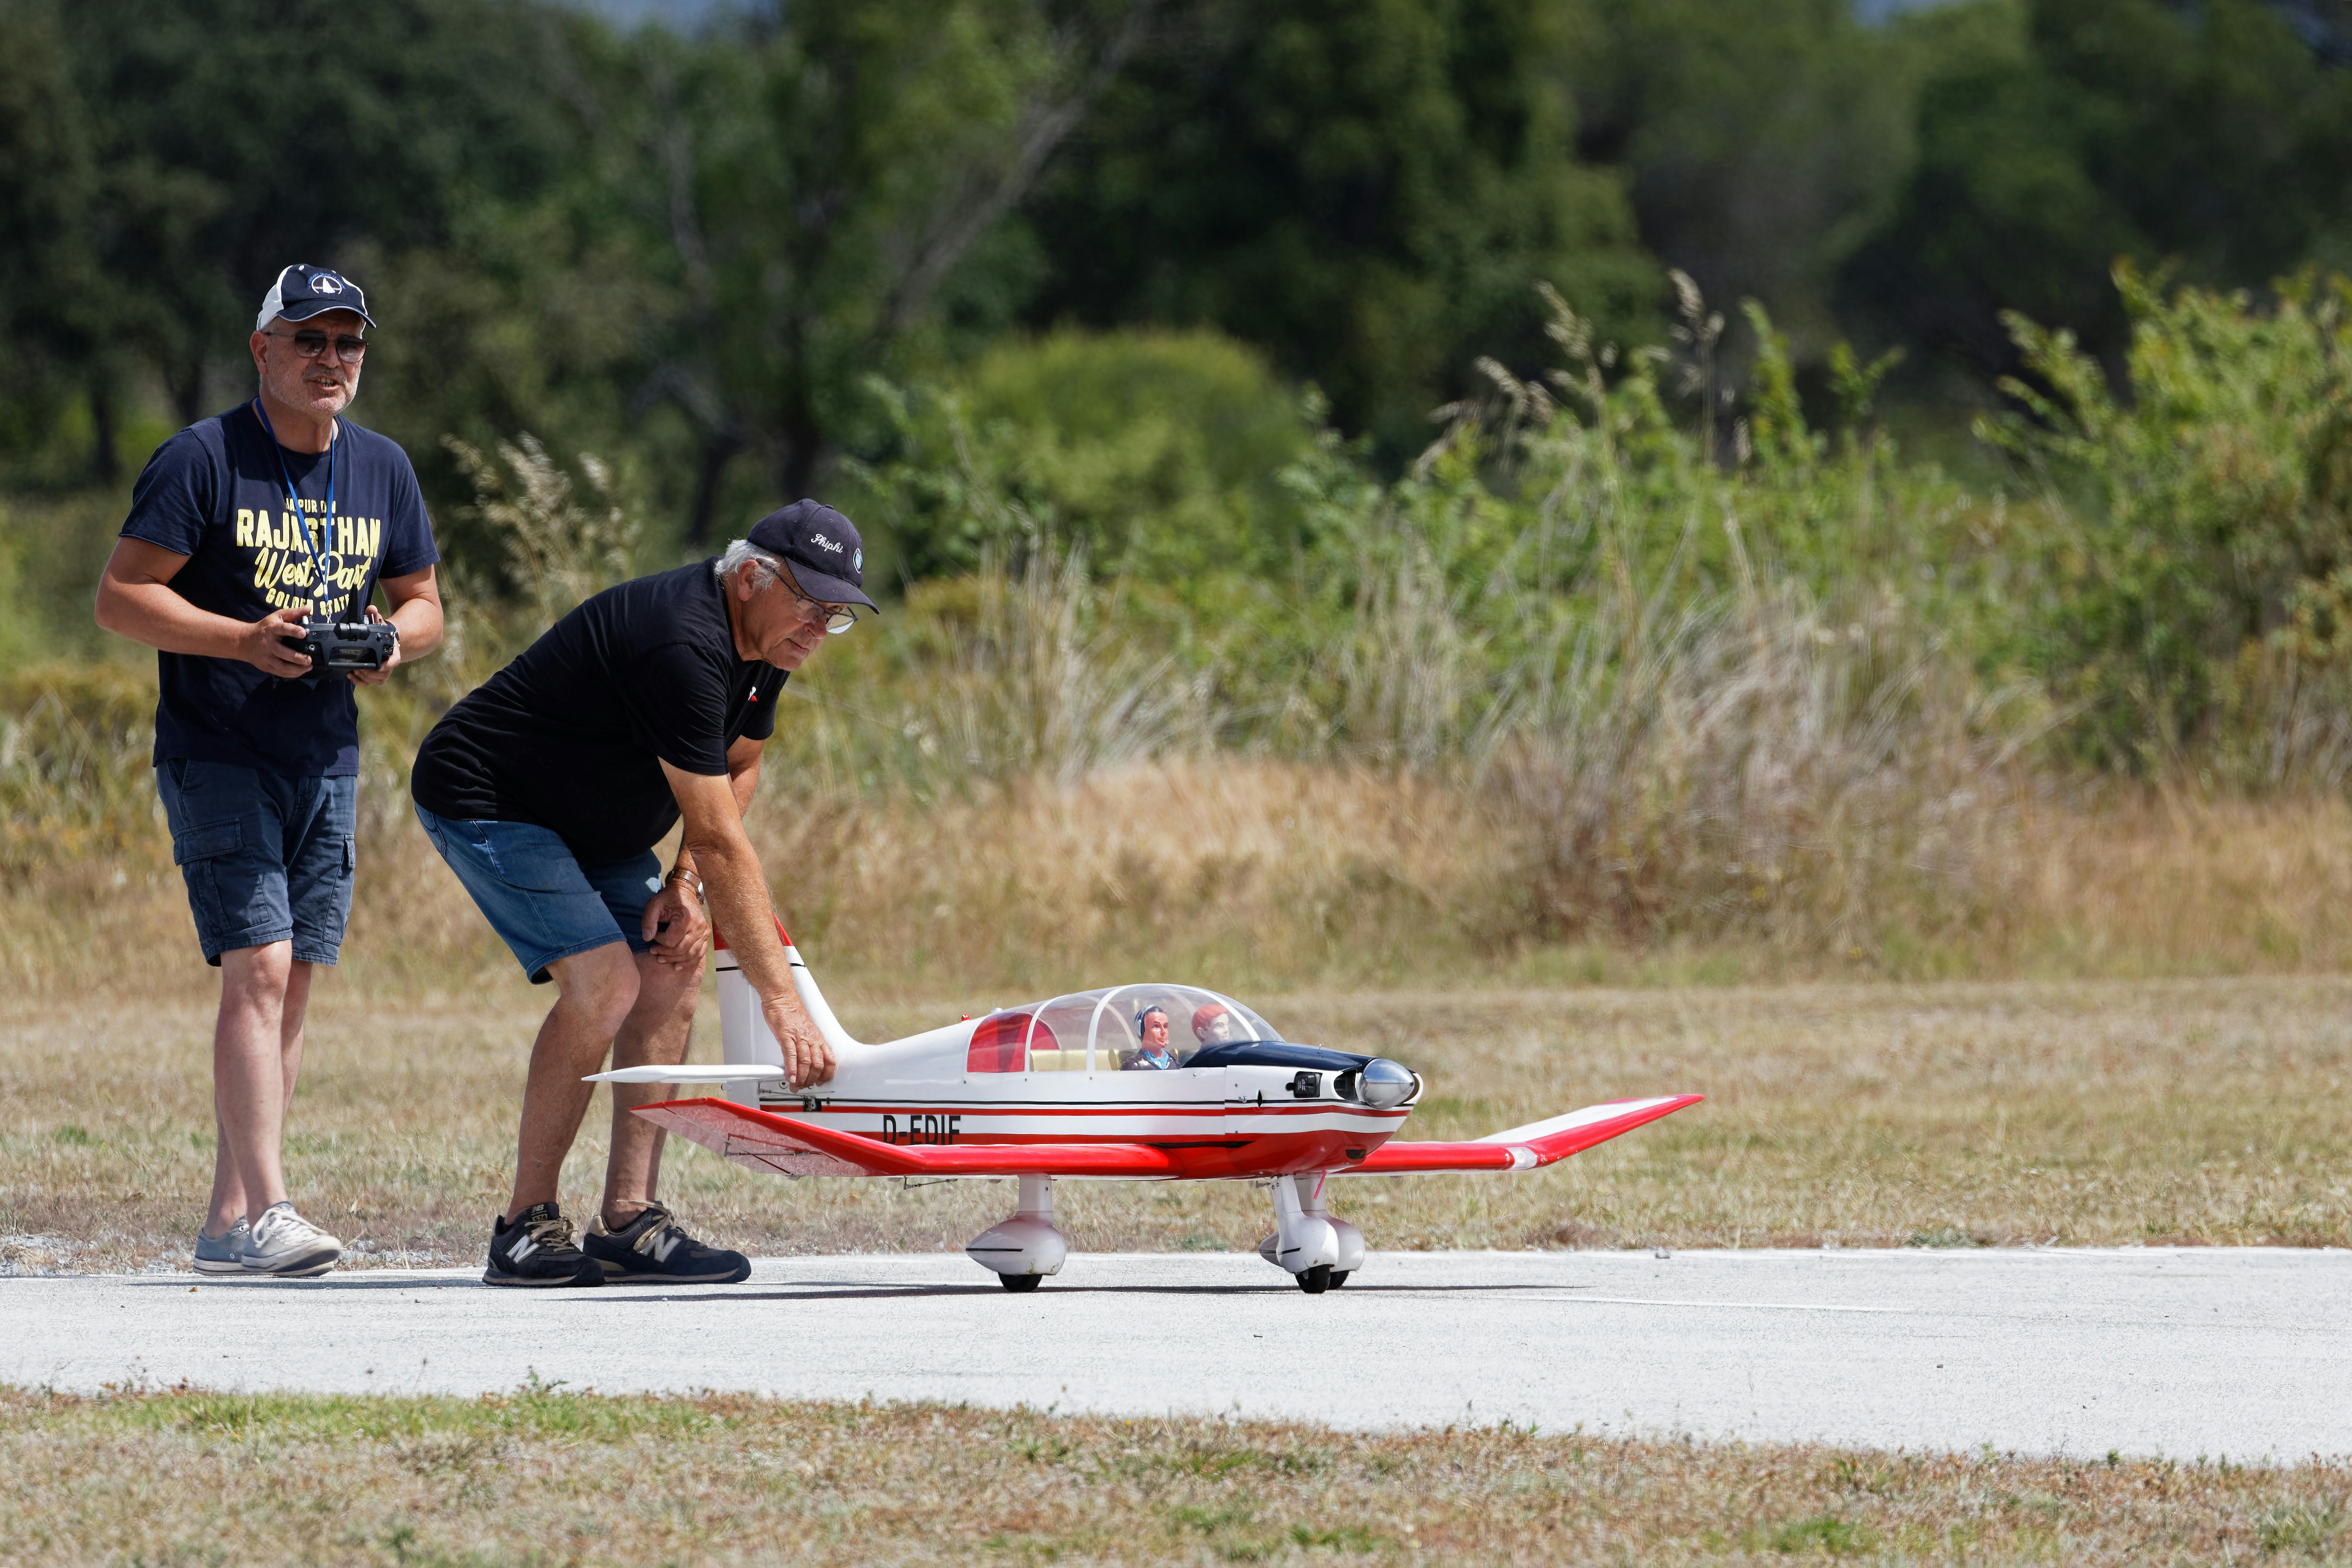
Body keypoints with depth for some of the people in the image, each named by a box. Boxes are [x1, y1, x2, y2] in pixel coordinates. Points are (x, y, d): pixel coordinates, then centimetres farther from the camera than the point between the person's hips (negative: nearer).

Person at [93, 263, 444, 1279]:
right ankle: (266, 1211, -21)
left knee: (293, 983, 4)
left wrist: (393, 642, -5)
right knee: (259, 970, -16)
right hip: (216, 761, -6)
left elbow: (422, 602, 19)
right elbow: (121, 596, -10)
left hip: (326, 763, 6)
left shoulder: (383, 470, 11)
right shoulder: (202, 460, -8)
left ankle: (228, 1225, 9)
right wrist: (244, 641, -22)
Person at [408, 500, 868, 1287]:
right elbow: (720, 839, -34)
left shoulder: (762, 640, -1)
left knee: (672, 972, -4)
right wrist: (783, 1002, -34)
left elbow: (738, 770, 15)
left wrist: (686, 883, -4)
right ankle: (525, 1229, -14)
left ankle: (628, 1221, -4)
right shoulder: (684, 646, -32)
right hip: (482, 801, -10)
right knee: (604, 981, -22)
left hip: (590, 820, 10)